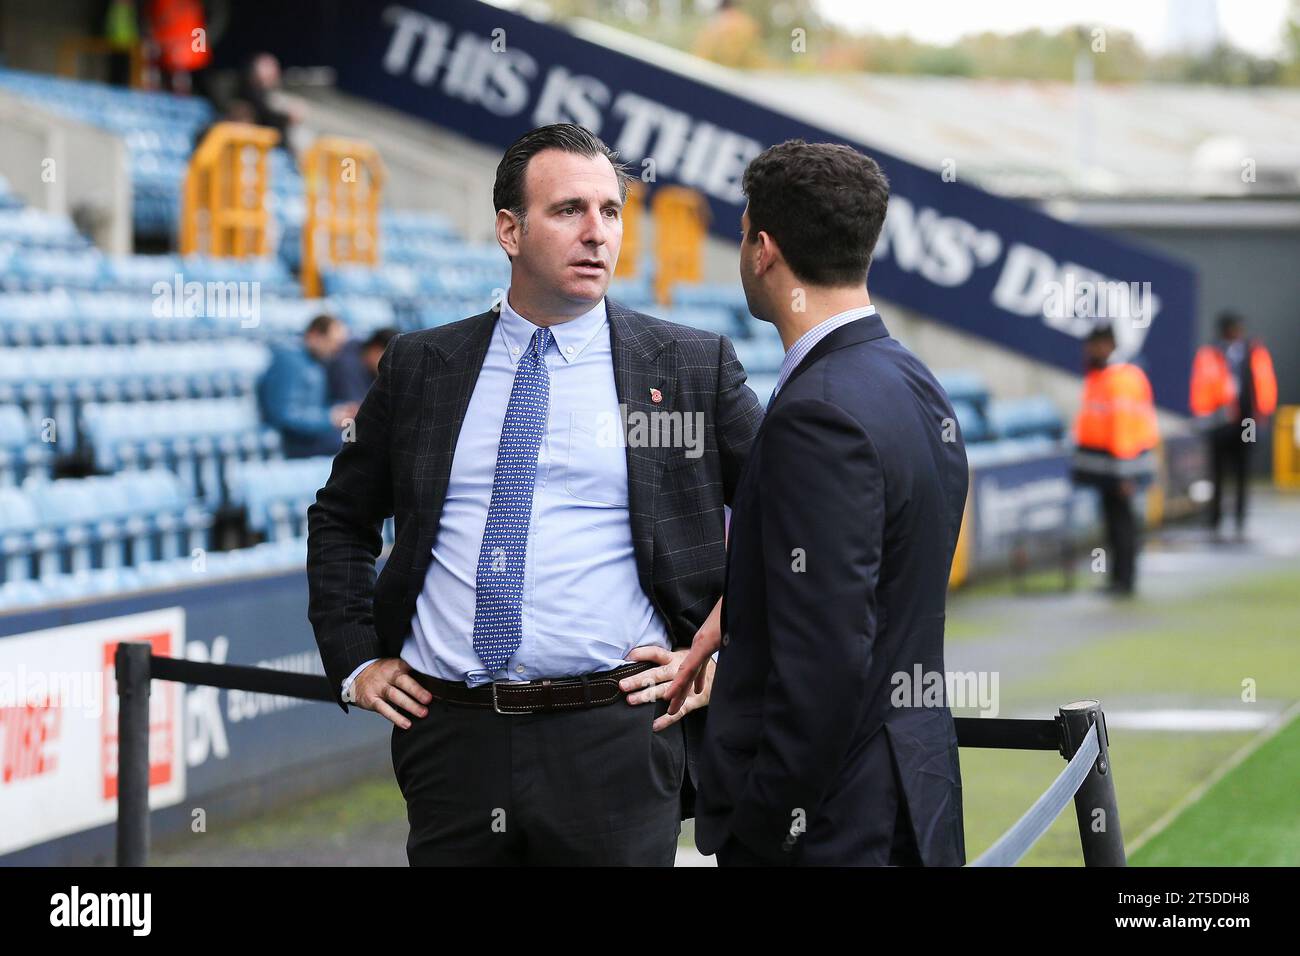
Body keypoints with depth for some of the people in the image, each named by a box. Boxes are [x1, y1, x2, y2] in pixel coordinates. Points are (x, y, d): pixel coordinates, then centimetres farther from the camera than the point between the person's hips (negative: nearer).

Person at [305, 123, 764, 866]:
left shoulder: (693, 367, 3)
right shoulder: (420, 367, 10)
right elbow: (340, 520, 20)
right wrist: (355, 660, 11)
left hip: (614, 742, -2)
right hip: (451, 739, 2)